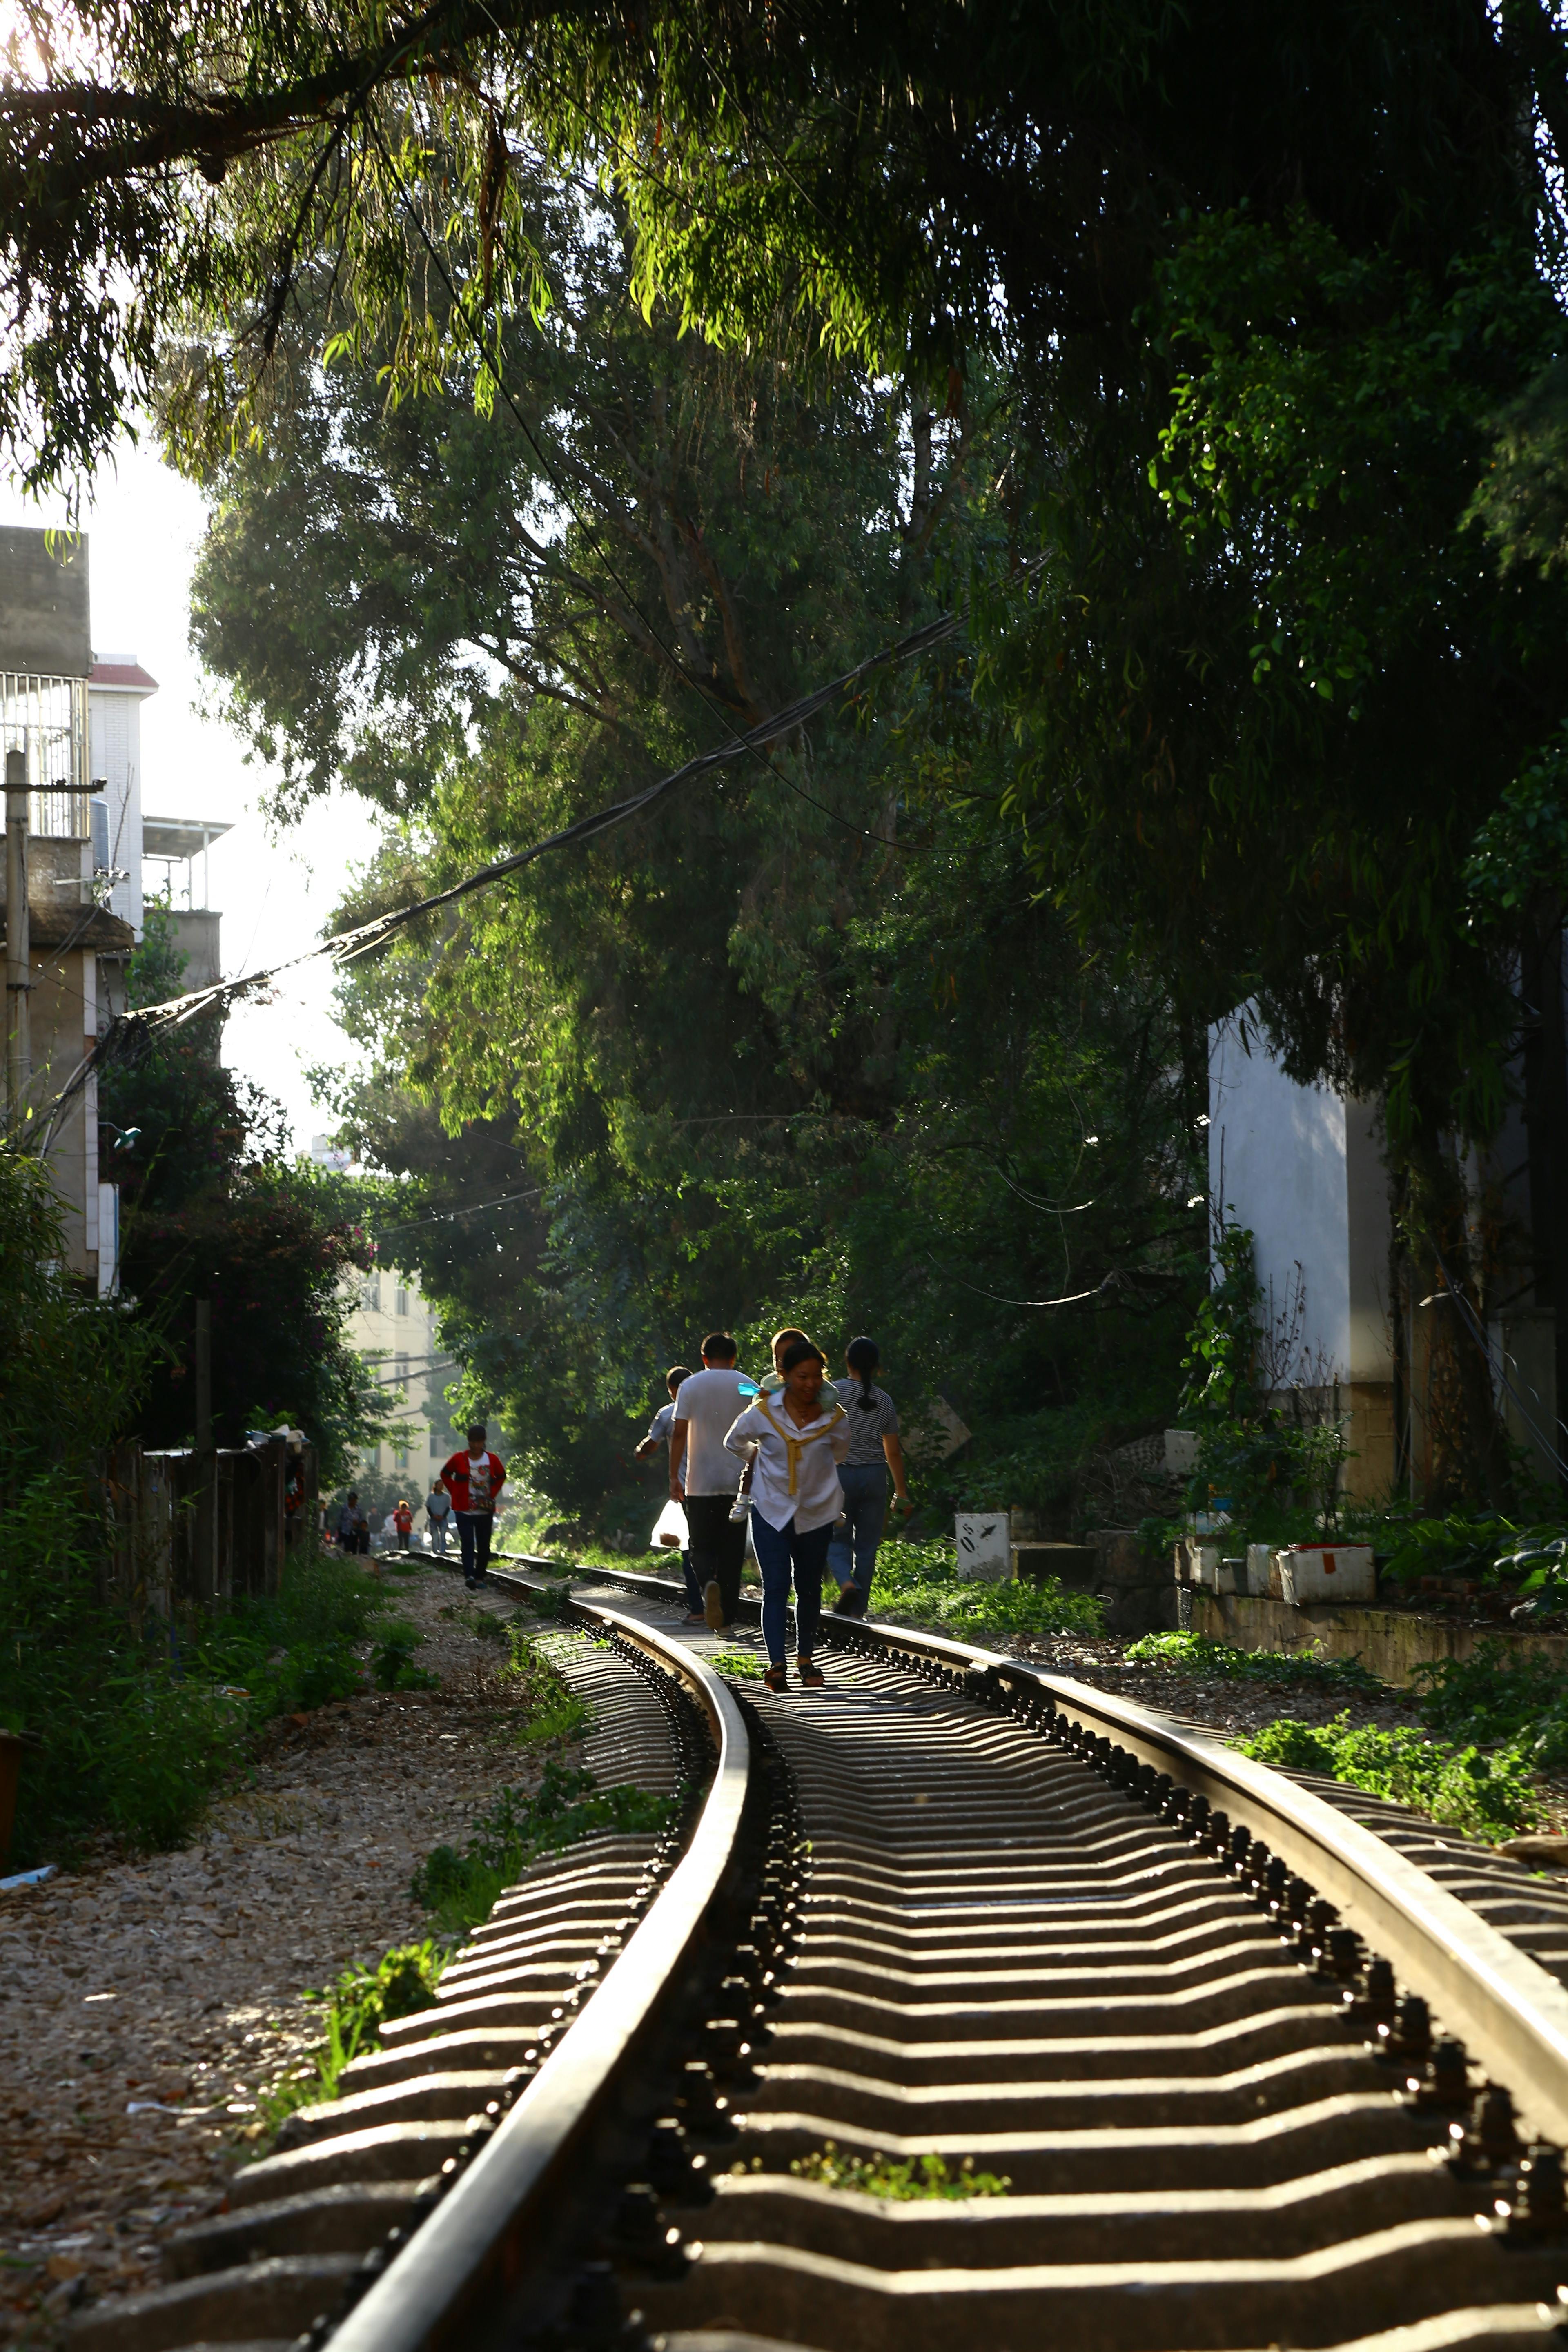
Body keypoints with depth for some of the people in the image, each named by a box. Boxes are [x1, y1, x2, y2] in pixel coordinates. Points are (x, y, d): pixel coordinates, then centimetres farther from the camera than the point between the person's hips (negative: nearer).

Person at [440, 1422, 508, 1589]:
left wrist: (492, 1494, 6)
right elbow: (445, 1474, 12)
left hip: (486, 1511, 2)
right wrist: (455, 1493, 3)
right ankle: (469, 1576, -26)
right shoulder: (459, 1459, -3)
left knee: (484, 1546, 4)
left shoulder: (492, 1460, 2)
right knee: (467, 1544, -15)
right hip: (464, 1511, -2)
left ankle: (480, 1577, 15)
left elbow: (501, 1477, 19)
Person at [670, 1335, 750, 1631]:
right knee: (732, 1551, 8)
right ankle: (727, 1616, 9)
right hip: (737, 1482, 1)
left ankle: (708, 1585, -23)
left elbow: (679, 1433, -6)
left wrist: (674, 1477, -2)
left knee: (702, 1547, 7)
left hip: (700, 1483, -1)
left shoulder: (690, 1386, -1)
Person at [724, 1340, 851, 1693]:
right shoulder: (763, 1414, -10)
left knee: (809, 1588, 11)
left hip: (816, 1513, 2)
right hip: (772, 1511, -2)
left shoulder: (835, 1418, -7)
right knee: (775, 1588, -12)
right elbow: (734, 1442, 11)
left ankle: (805, 1659, 25)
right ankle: (776, 1665, -19)